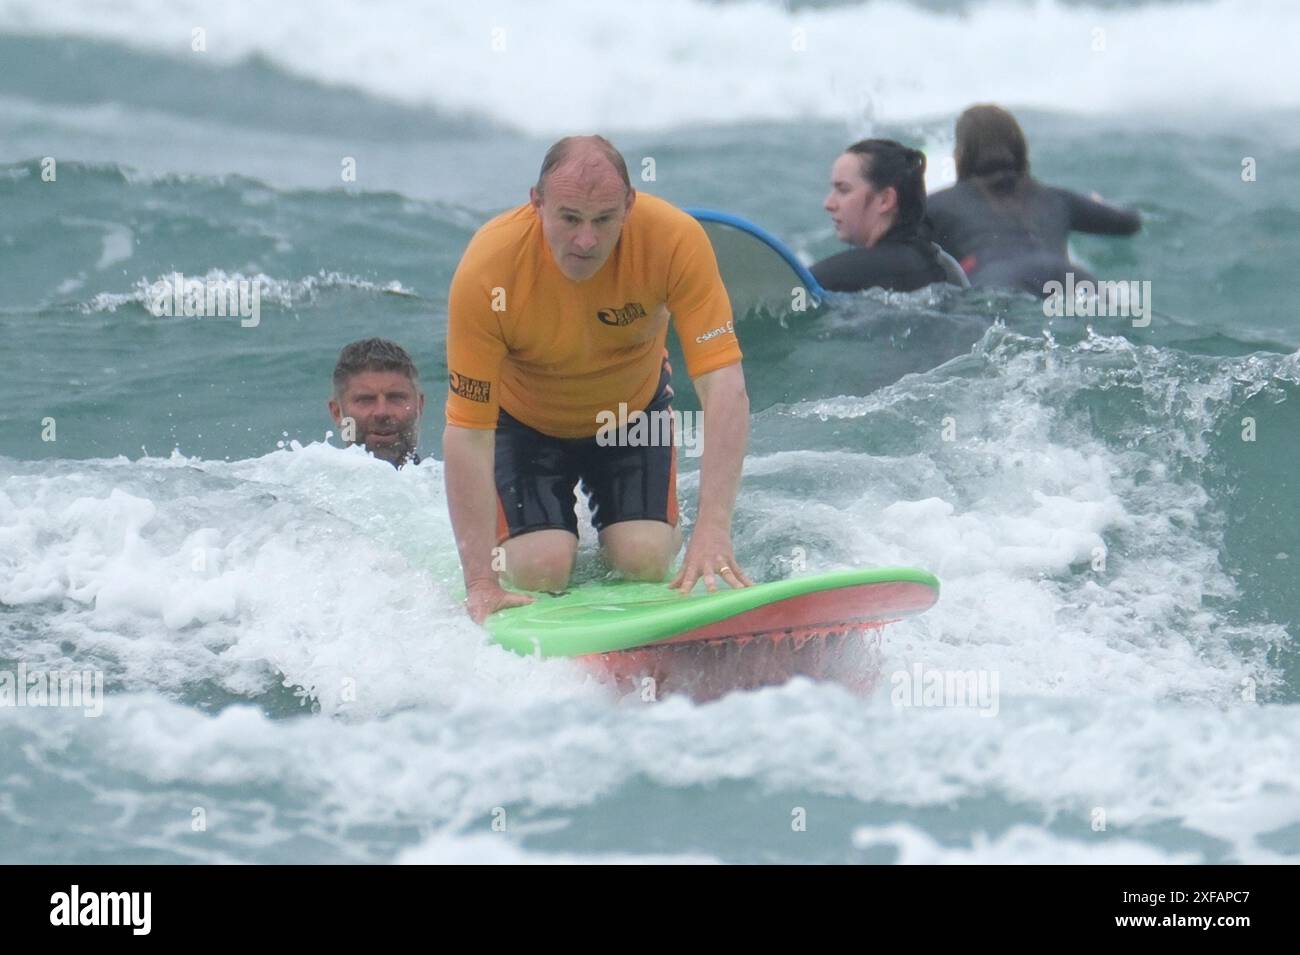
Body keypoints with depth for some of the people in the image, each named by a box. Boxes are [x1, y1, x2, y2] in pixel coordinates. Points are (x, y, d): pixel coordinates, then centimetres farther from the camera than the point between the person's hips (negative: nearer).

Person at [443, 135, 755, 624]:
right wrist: (481, 581, -35)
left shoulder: (675, 240, -33)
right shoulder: (487, 269, -34)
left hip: (634, 412, 1)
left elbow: (724, 387, -34)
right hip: (525, 419, -1)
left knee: (645, 560, -16)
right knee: (541, 570, -18)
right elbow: (468, 432, -30)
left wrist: (713, 528, -45)